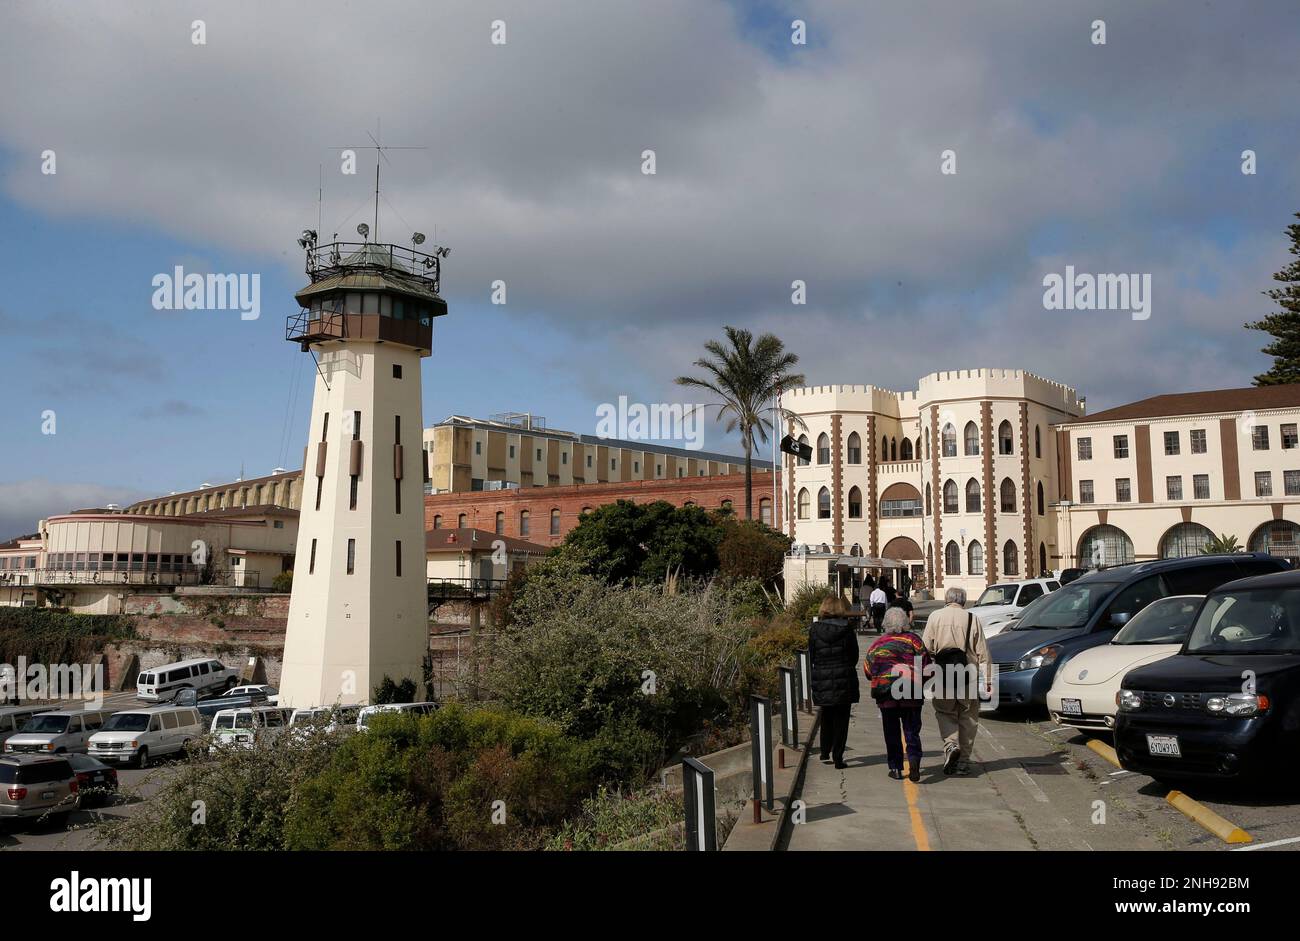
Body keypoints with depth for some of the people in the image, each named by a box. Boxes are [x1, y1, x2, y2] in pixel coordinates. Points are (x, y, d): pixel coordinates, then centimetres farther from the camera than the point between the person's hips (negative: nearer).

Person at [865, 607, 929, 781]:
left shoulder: (877, 644, 4)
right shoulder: (913, 639, -1)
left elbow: (868, 670, 7)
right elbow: (926, 664, -5)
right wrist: (921, 683, 12)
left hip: (885, 693, 1)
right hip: (912, 693, -1)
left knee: (892, 732, 10)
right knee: (912, 729, 5)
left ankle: (896, 768, 10)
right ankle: (914, 758, -18)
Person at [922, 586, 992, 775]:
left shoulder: (935, 617, 3)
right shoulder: (972, 619, 4)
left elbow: (926, 648, 0)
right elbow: (983, 653, 2)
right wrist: (988, 679, 4)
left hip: (943, 675, 0)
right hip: (968, 676, 1)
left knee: (945, 712, 13)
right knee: (968, 718, 10)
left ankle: (951, 745, -12)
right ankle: (963, 761, 12)